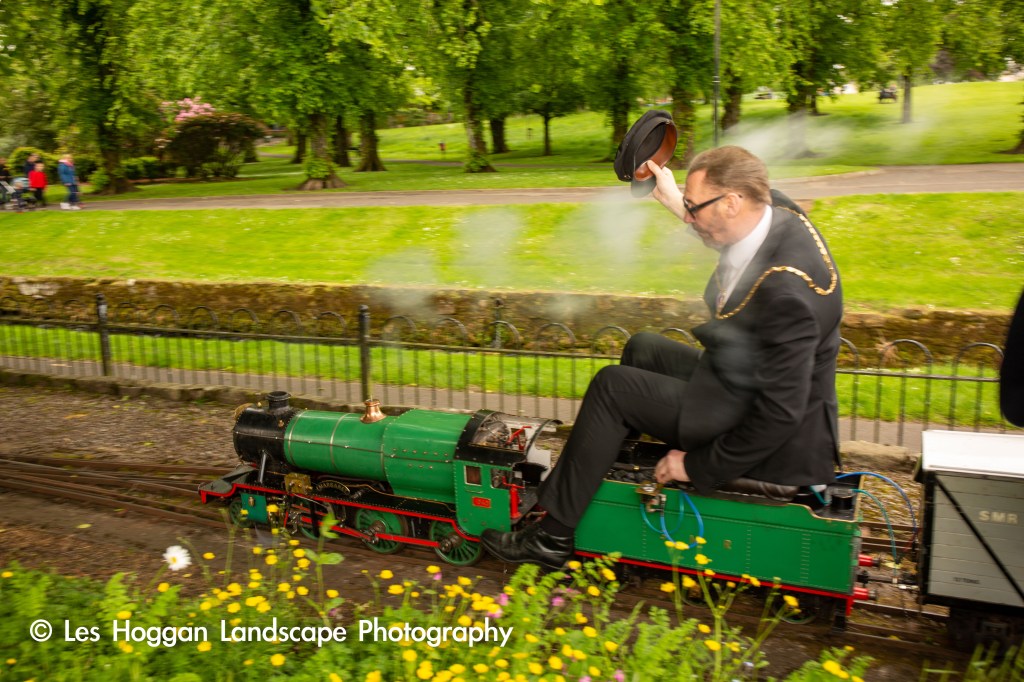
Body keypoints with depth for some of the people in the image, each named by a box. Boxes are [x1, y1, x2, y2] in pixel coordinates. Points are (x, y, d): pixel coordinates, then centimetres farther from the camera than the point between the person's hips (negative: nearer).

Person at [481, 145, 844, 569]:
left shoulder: (786, 290, -33)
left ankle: (551, 537, -1)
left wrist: (699, 467, -20)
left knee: (614, 385, -13)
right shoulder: (773, 209, -5)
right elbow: (734, 242, 21)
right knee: (644, 348, 16)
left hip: (778, 445, -10)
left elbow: (780, 415, -29)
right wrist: (677, 203, 17)